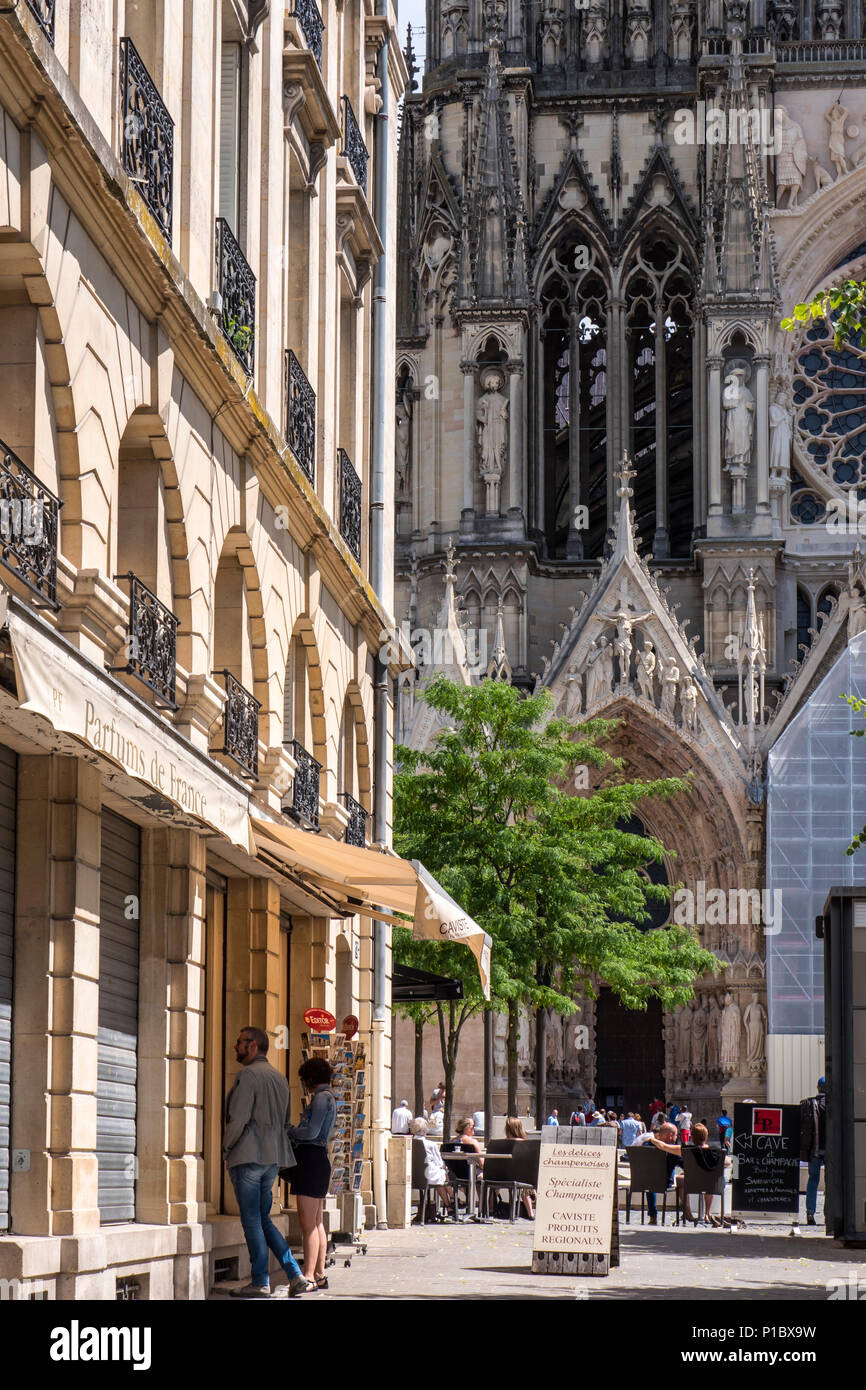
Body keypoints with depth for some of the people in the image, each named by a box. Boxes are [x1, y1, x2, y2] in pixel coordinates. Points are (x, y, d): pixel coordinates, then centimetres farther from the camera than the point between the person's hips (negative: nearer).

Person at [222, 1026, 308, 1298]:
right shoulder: (279, 1077, 16)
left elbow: (239, 1118, -17)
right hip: (273, 1158, 8)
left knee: (252, 1220, -3)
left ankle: (260, 1282, -1)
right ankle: (295, 1275, 4)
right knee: (263, 1219, 13)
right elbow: (285, 1120, 21)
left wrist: (226, 1146, -3)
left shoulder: (248, 1075, -11)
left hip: (248, 1155, -8)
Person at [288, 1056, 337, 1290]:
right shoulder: (328, 1097, 20)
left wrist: (287, 1131, -5)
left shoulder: (321, 1097, -10)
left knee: (308, 1224, -10)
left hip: (311, 1159, -10)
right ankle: (319, 1275, 15)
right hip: (318, 1159, 10)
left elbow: (311, 1132, -18)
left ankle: (309, 1277, -12)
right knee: (316, 1223, 13)